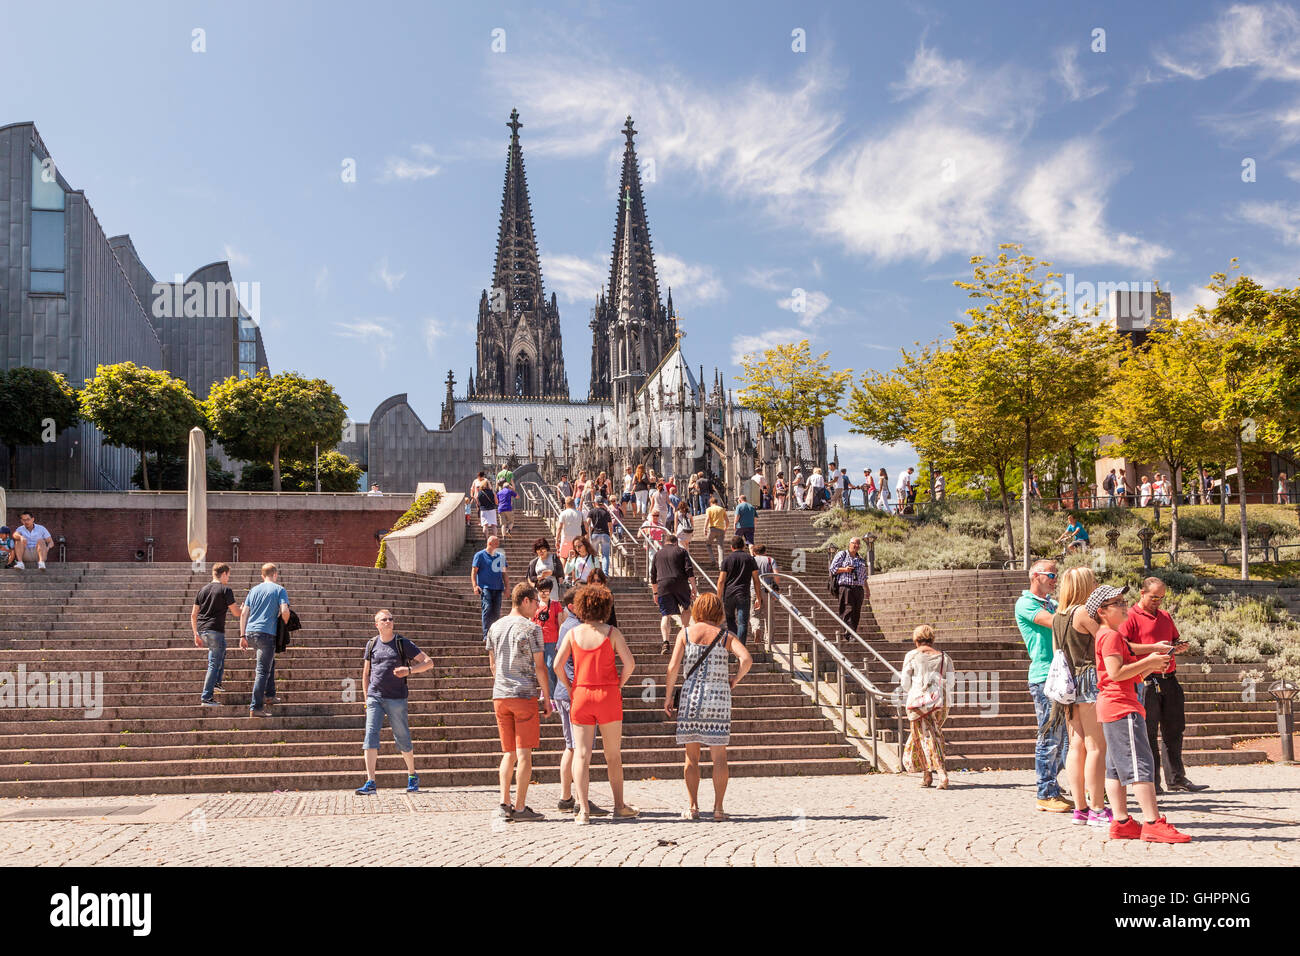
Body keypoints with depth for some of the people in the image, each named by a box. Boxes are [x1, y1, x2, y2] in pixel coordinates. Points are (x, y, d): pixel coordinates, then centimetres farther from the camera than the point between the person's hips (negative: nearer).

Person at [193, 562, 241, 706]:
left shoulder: (203, 589, 13)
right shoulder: (226, 590, -5)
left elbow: (193, 614, 13)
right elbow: (236, 612, -3)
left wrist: (196, 634, 19)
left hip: (201, 630, 7)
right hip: (215, 630, -7)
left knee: (220, 652, 31)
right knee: (214, 664, -2)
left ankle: (216, 683, 25)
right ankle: (206, 698, -5)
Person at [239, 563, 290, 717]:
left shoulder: (254, 590, 16)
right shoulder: (279, 590, 0)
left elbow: (244, 613, 11)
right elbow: (284, 611, -13)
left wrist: (242, 636, 12)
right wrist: (285, 623, 8)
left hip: (250, 631, 6)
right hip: (266, 633, -6)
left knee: (269, 662, 27)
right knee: (262, 671, -5)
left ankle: (269, 695, 31)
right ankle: (255, 707, -9)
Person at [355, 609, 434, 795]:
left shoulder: (403, 644, 1)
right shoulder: (372, 644, 10)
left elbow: (429, 662, 0)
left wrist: (409, 670, -16)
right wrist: (367, 699, 14)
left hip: (396, 699, -2)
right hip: (374, 697, 2)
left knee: (403, 740, 4)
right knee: (370, 737, -10)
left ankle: (412, 776, 25)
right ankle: (370, 783, -11)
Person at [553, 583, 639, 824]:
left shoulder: (573, 633, 1)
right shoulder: (612, 633, -4)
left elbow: (558, 665, -4)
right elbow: (629, 663, -11)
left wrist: (570, 688, 7)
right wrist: (619, 684, 3)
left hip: (581, 696, 1)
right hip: (608, 696, -1)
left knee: (581, 754, 2)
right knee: (613, 755, 11)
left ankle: (583, 809, -7)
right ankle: (619, 807, 19)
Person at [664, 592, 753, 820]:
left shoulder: (685, 633, 2)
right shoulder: (725, 635, 3)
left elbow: (673, 666, -5)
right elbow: (746, 659, -11)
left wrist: (668, 696, 3)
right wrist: (735, 680, 5)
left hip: (691, 696, 0)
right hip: (719, 698, 0)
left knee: (691, 756, 8)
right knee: (719, 756, 5)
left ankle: (693, 807, 7)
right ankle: (718, 808, 3)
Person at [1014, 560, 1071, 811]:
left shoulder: (1051, 604, 22)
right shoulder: (1025, 604, -4)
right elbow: (1054, 622, -18)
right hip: (1044, 678, -8)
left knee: (1061, 738, 9)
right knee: (1050, 738, -6)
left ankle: (1052, 789, 16)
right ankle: (1046, 795, 0)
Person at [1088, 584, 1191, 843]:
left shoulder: (1112, 635, 21)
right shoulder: (1111, 635, -11)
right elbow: (1116, 672, -22)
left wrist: (1148, 667, 10)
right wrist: (1148, 662, -15)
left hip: (1112, 708, 11)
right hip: (1121, 708, -11)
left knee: (1117, 767, 8)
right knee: (1140, 765, -12)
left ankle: (1121, 822, 10)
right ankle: (1153, 823, -14)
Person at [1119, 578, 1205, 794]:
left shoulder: (1165, 616, 19)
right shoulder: (1131, 616, -3)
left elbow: (1175, 640, 30)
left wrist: (1178, 647, 6)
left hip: (1169, 678, 7)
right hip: (1146, 680, -7)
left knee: (1175, 729, 9)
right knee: (1149, 733, -2)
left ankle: (1177, 777, 16)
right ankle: (1152, 781, 3)